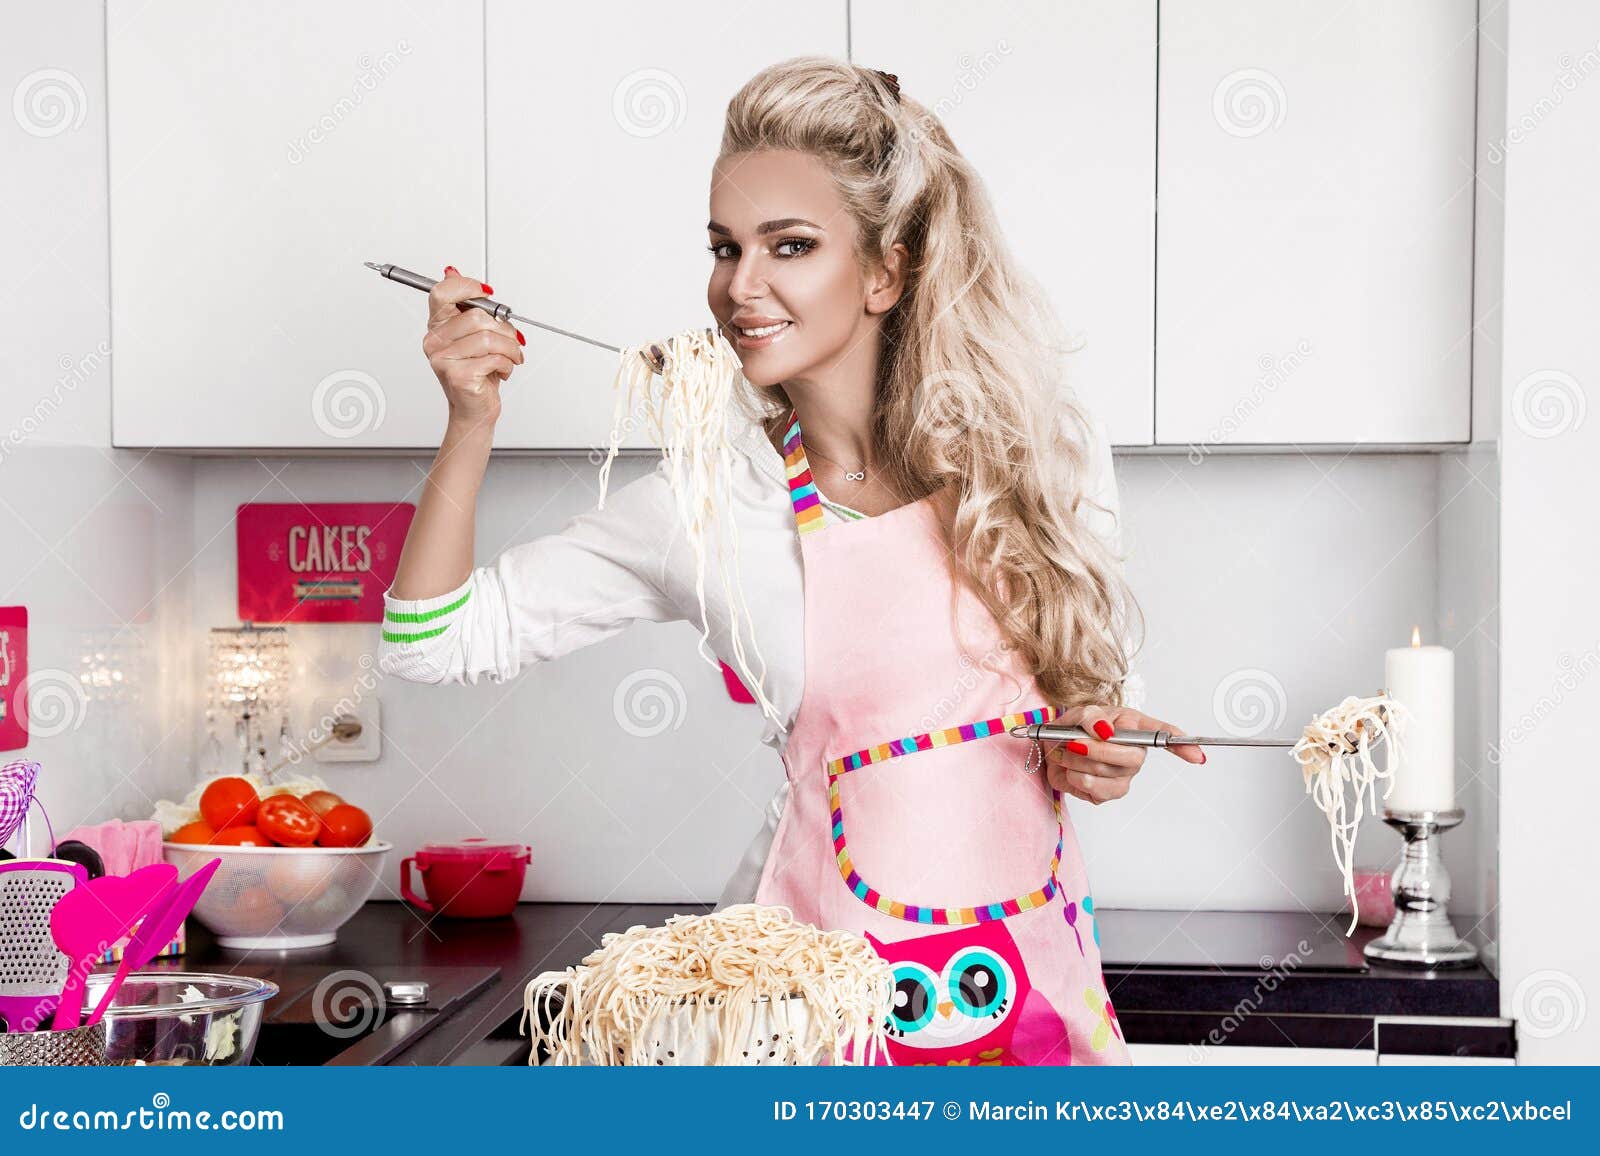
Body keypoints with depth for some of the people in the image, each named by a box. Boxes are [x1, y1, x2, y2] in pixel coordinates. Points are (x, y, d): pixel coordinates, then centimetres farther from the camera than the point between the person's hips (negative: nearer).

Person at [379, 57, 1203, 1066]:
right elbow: (438, 639, -1)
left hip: (1040, 971, 2)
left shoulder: (1042, 454, -2)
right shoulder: (711, 506, -6)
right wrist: (472, 426, -13)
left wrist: (1103, 752, -8)